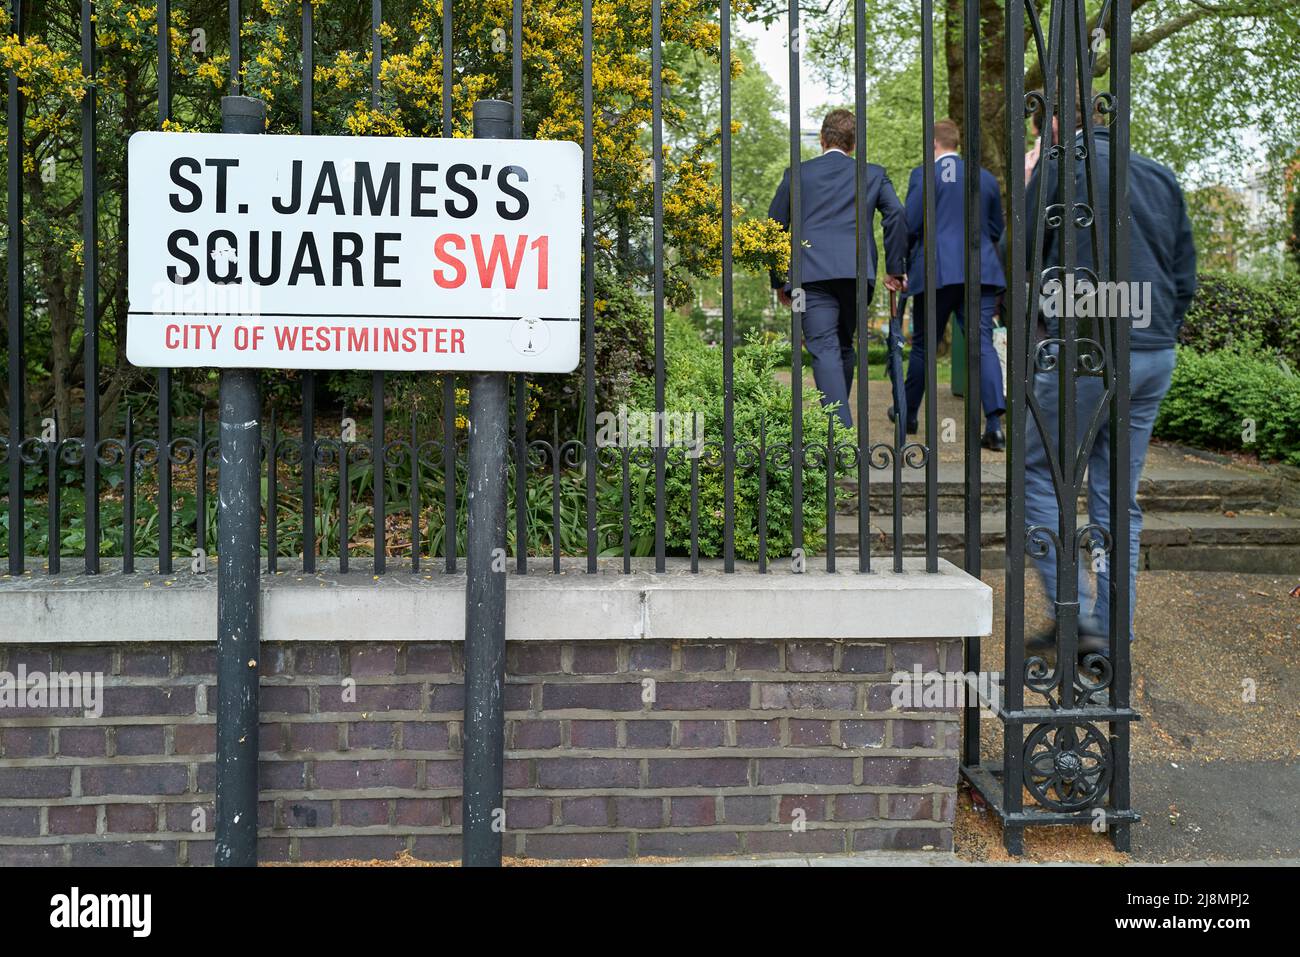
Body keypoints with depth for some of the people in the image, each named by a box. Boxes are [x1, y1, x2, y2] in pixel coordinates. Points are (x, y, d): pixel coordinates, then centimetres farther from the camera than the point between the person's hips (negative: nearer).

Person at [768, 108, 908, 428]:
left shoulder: (797, 173, 15)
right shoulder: (873, 173, 16)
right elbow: (895, 213, 2)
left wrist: (778, 281, 21)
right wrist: (895, 268, 6)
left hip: (811, 272, -2)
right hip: (857, 271, 2)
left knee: (824, 350, -10)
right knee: (843, 346, 19)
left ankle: (842, 431, -24)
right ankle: (836, 416, 28)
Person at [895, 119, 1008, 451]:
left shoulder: (923, 175, -1)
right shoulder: (987, 178, 13)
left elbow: (910, 227, -5)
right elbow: (996, 230, 20)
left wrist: (902, 265, 10)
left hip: (936, 271, -3)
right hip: (981, 271, 3)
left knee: (923, 345, 11)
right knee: (982, 343, -4)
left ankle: (908, 414, 26)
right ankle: (994, 425, -16)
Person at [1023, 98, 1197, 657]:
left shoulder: (1059, 167, -3)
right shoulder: (1162, 178, 16)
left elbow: (1025, 258, 2)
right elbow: (1185, 279, 16)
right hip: (1156, 356, 7)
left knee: (1039, 476, 6)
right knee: (1119, 498, 11)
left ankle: (1076, 615, -2)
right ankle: (1112, 636, 13)